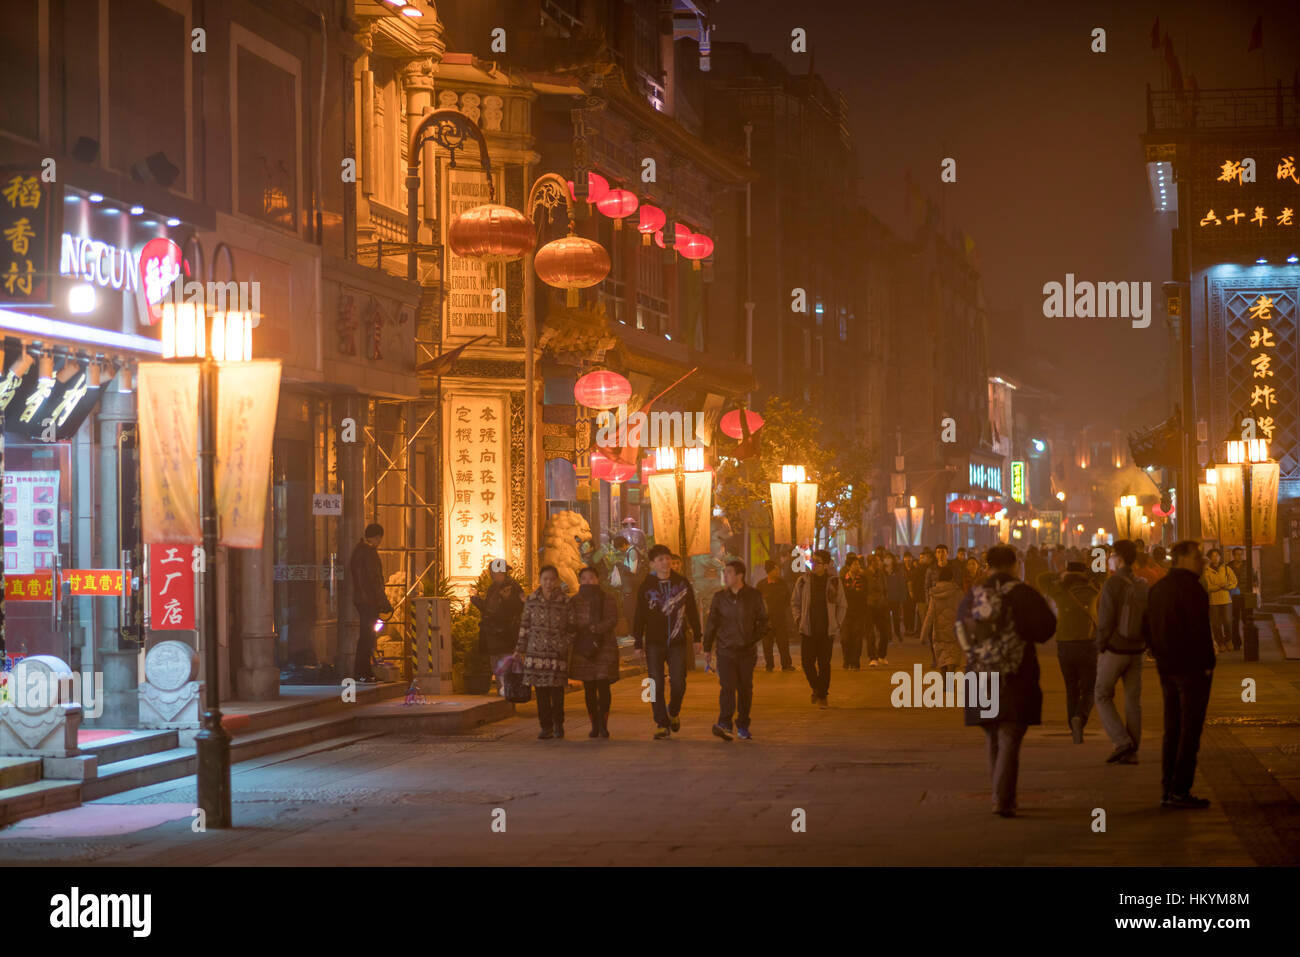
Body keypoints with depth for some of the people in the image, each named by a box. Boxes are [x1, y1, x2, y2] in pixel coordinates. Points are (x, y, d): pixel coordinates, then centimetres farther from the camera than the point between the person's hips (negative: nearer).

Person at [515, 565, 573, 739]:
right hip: (536, 651, 2)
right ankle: (546, 727, 11)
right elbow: (524, 626, 10)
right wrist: (520, 649, 9)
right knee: (541, 692, 2)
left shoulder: (565, 603, 0)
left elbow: (572, 628, 6)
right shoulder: (531, 601, 5)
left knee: (557, 690, -1)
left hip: (557, 653, -2)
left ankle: (558, 724, 18)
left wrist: (565, 644, -2)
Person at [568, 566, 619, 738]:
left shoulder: (607, 599, 5)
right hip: (583, 647, 2)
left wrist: (596, 628, -20)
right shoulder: (574, 601, 11)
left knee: (603, 686, -9)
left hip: (604, 647, -2)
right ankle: (594, 725, 11)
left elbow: (613, 620, -6)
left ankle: (603, 725, -2)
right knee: (589, 689, 3)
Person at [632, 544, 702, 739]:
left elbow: (692, 611, 12)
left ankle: (673, 713, 24)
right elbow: (639, 617, 4)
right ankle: (662, 724, 6)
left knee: (678, 684, -4)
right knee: (656, 686, -2)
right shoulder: (646, 587, 1)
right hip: (654, 644, 0)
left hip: (678, 642, 1)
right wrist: (638, 644, 0)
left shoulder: (682, 583, 5)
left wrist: (697, 638, 10)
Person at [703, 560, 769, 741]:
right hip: (725, 650, 0)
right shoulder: (720, 597, 5)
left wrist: (753, 639, -5)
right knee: (727, 686, -15)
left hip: (747, 651, 0)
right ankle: (725, 723, -22)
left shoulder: (754, 596, 1)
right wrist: (707, 649, 11)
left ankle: (743, 726, 18)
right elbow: (712, 624, 11)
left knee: (745, 689, 6)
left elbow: (763, 621, 8)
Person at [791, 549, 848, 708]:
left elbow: (842, 605, 10)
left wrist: (837, 623, 2)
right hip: (808, 630, 1)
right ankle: (817, 689, 24)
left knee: (824, 664, -1)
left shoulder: (834, 581, 1)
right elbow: (795, 602, 14)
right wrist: (799, 619, 3)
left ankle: (822, 695, 10)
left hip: (827, 630, -1)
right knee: (807, 662, -1)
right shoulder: (803, 580, 4)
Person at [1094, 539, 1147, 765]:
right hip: (1137, 649, 6)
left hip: (1114, 649, -6)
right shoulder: (1142, 585, 4)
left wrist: (1100, 647, -6)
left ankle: (1121, 741, -6)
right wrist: (1143, 643, 15)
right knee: (1133, 700, 9)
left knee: (1102, 696, 7)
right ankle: (1132, 752, 10)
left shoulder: (1112, 584, -14)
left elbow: (1105, 620, -15)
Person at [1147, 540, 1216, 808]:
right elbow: (1200, 629, -18)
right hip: (1192, 668, -8)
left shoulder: (1158, 588, 12)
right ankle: (1180, 791, -8)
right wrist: (1208, 663, -12)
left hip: (1167, 668, 8)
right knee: (1190, 730, -5)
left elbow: (1150, 627, 16)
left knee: (1172, 729, 13)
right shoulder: (1191, 588, -14)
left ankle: (1167, 789, 13)